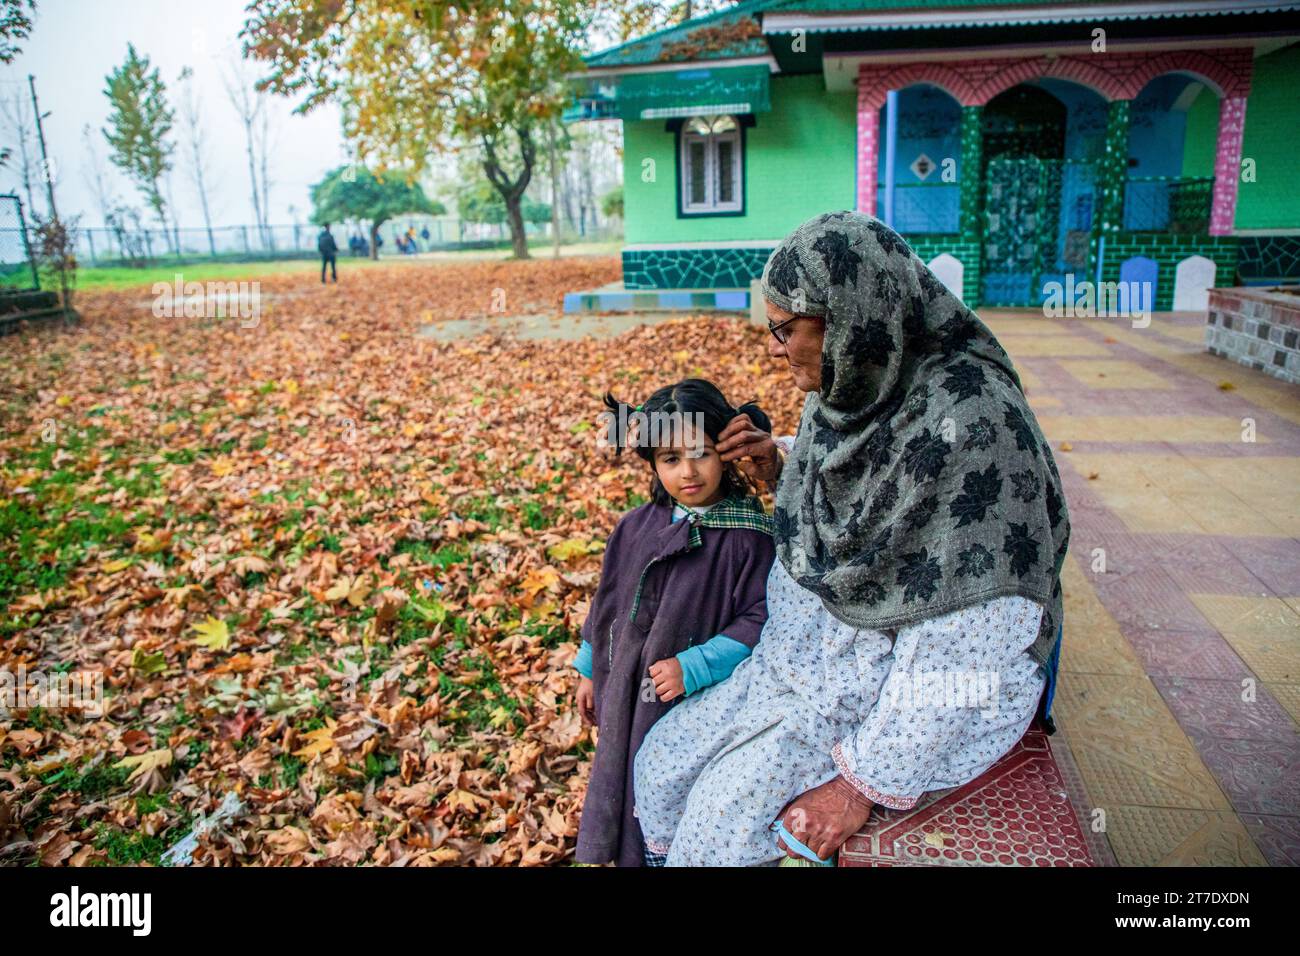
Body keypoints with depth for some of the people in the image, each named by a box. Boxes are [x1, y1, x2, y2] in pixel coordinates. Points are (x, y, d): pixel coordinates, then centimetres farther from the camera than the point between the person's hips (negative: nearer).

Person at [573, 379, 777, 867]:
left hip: (703, 706, -5)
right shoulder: (636, 526, -2)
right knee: (625, 784, 22)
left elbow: (759, 619, -18)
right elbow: (608, 601, 8)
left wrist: (693, 669, -22)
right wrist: (589, 670, 14)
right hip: (629, 698, 5)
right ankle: (634, 854, 47)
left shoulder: (749, 536, -17)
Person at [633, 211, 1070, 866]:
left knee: (723, 815, -11)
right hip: (808, 653, 8)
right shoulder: (845, 388, -3)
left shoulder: (967, 425, -29)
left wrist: (865, 783, -21)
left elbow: (962, 653, -27)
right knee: (662, 762, 6)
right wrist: (781, 464, -3)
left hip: (903, 694, -8)